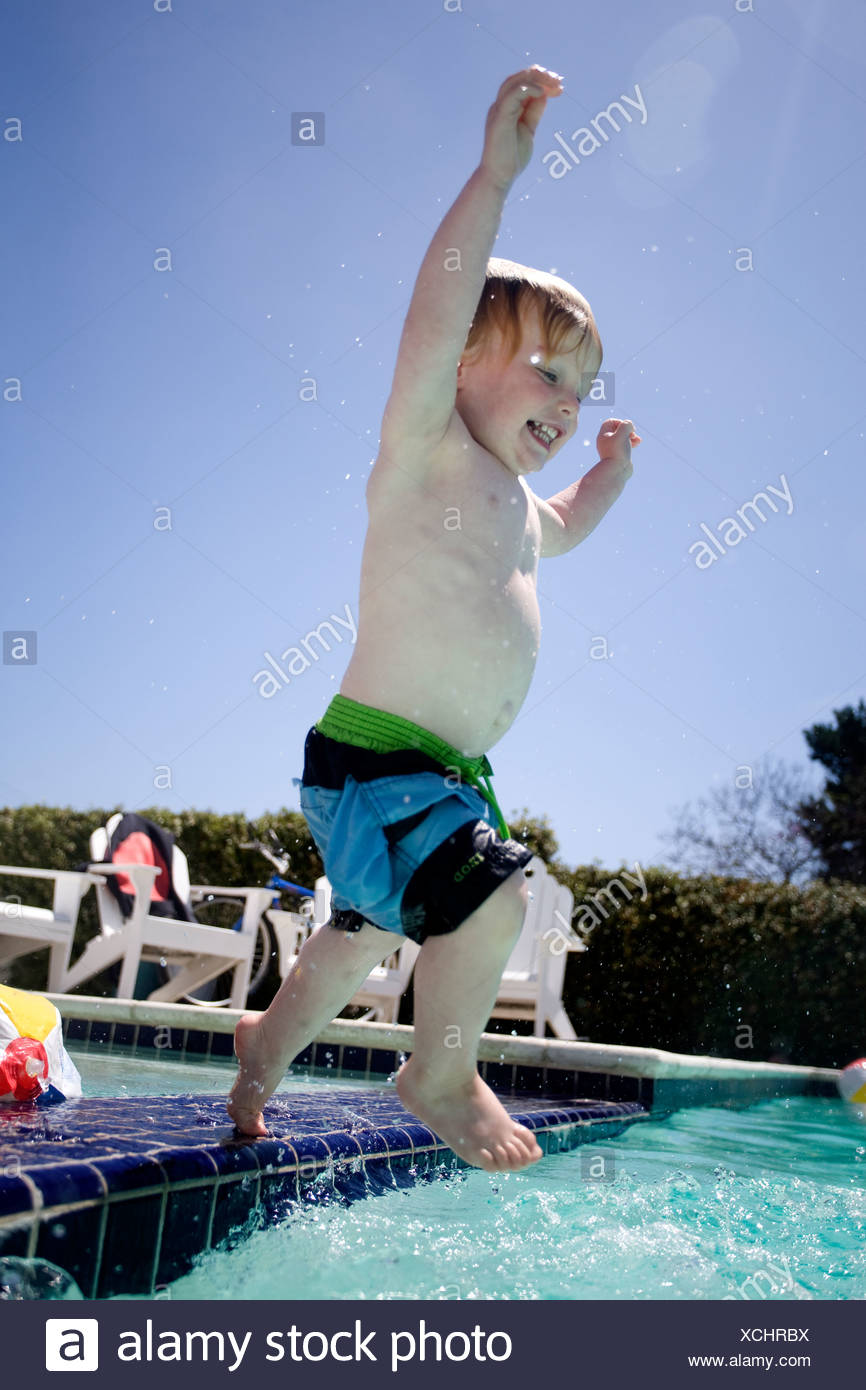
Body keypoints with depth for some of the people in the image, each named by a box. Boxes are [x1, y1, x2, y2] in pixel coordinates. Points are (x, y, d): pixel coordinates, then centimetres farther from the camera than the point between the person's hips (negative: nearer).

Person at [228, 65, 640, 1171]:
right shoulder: (425, 452, -11)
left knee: (367, 932, 25)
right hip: (370, 758, -10)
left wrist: (606, 476, 29)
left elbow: (560, 532, 41)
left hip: (452, 774, 10)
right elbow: (440, 311, -27)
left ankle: (270, 1042, 49)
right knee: (492, 895, -27)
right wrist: (495, 175, -32)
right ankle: (441, 1075, -3)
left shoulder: (513, 498, 15)